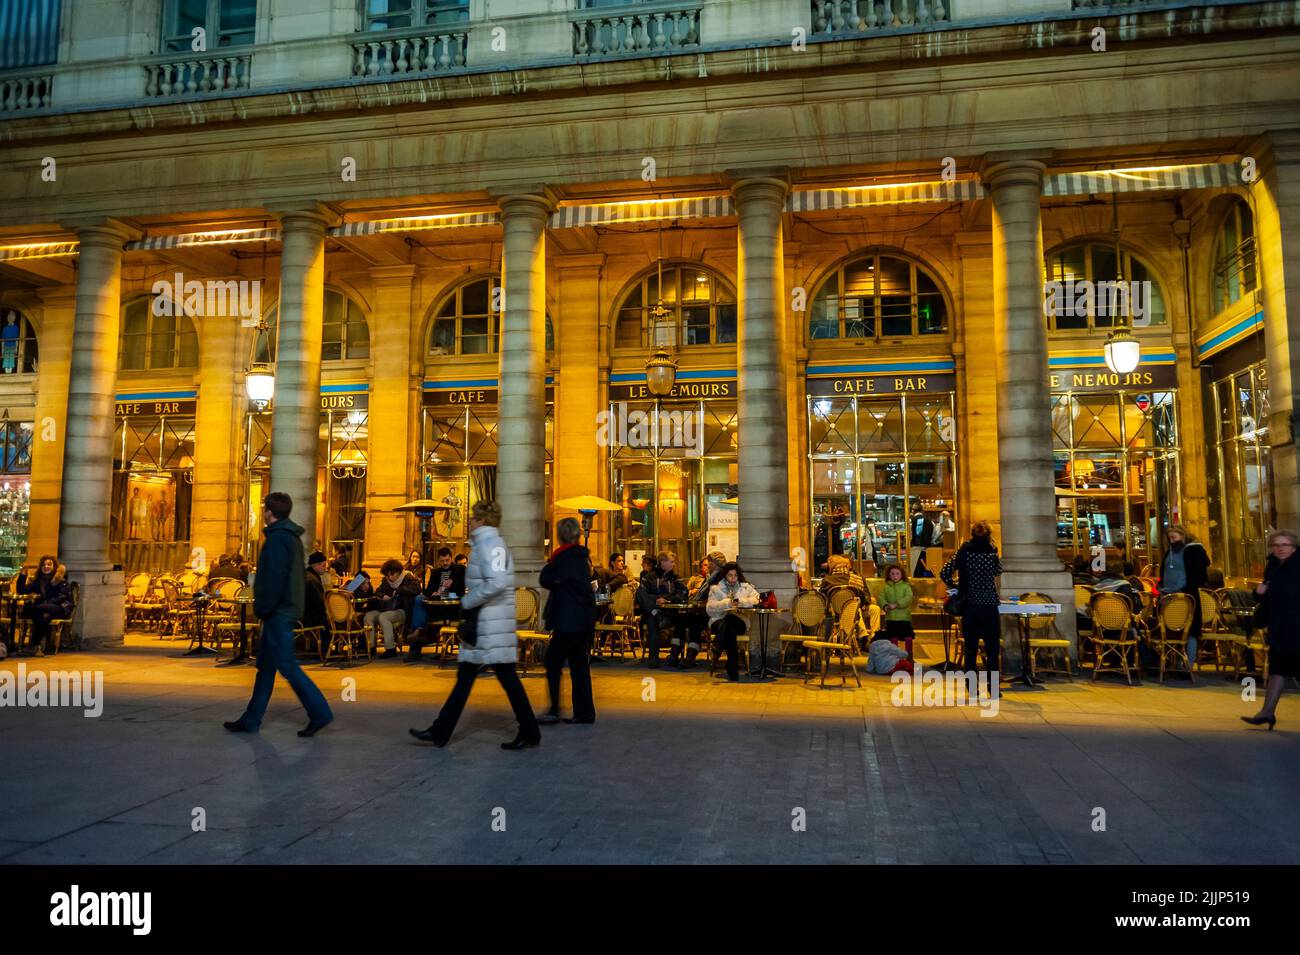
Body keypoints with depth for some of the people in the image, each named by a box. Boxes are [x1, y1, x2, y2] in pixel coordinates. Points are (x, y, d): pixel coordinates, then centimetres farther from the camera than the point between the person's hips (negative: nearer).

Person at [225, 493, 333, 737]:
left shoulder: (278, 538, -15)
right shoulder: (292, 537, 16)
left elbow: (273, 579, -22)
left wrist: (262, 608, -14)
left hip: (278, 613, -10)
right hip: (288, 608, 10)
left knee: (287, 665, -7)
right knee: (266, 666, 14)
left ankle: (319, 712, -6)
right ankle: (251, 719, 21)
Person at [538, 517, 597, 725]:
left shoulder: (565, 557, -13)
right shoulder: (580, 556, 13)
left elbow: (546, 581, -10)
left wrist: (549, 564, 5)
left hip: (569, 621, -9)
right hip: (585, 619, 9)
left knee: (553, 661, -1)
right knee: (579, 663, 11)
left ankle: (554, 710, -1)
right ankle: (584, 712, 13)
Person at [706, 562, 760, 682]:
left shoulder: (746, 587, 18)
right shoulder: (715, 588, 14)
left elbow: (755, 600, -1)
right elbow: (710, 608, 0)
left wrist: (739, 601, -13)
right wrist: (727, 603, -12)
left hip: (739, 621, 0)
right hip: (719, 622, 0)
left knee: (729, 619, -38)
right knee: (730, 629, -37)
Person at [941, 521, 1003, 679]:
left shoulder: (963, 552, 0)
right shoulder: (991, 553, -3)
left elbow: (944, 573, -3)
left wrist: (955, 586, 12)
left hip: (968, 606, 2)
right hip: (989, 606, -2)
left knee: (971, 648, 8)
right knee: (992, 649, 3)